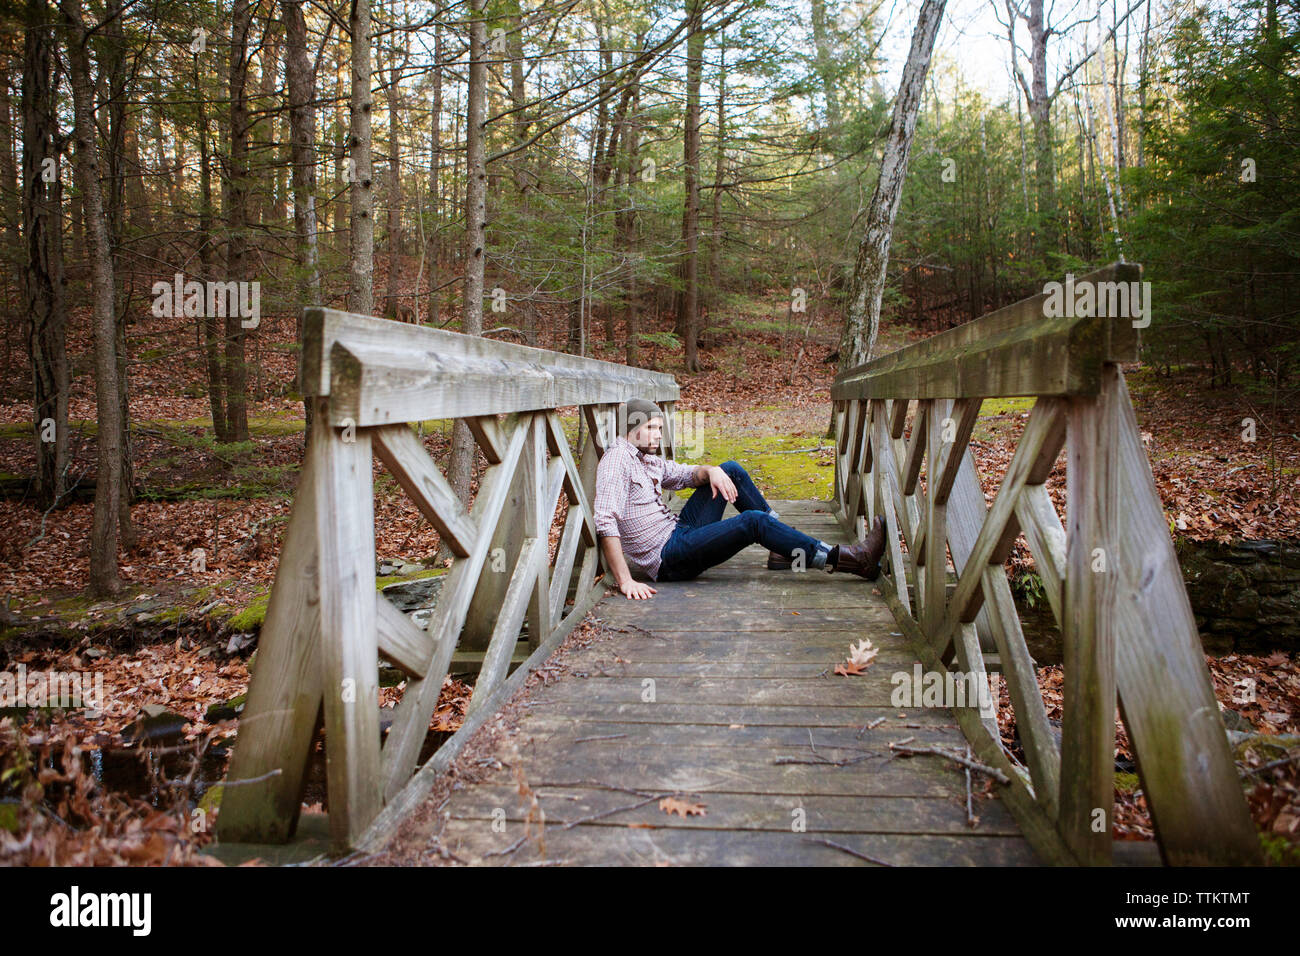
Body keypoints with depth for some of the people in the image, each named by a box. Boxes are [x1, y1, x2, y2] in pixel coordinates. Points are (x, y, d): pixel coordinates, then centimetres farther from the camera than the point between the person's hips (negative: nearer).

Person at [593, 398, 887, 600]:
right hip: (669, 558, -10)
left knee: (731, 469, 9)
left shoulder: (646, 459, 13)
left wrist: (710, 471, -8)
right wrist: (626, 581, -34)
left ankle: (785, 550, 10)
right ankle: (852, 560, -19)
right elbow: (606, 523, -27)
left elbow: (683, 473, 18)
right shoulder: (617, 459, -16)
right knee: (753, 521, -22)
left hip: (680, 530, 10)